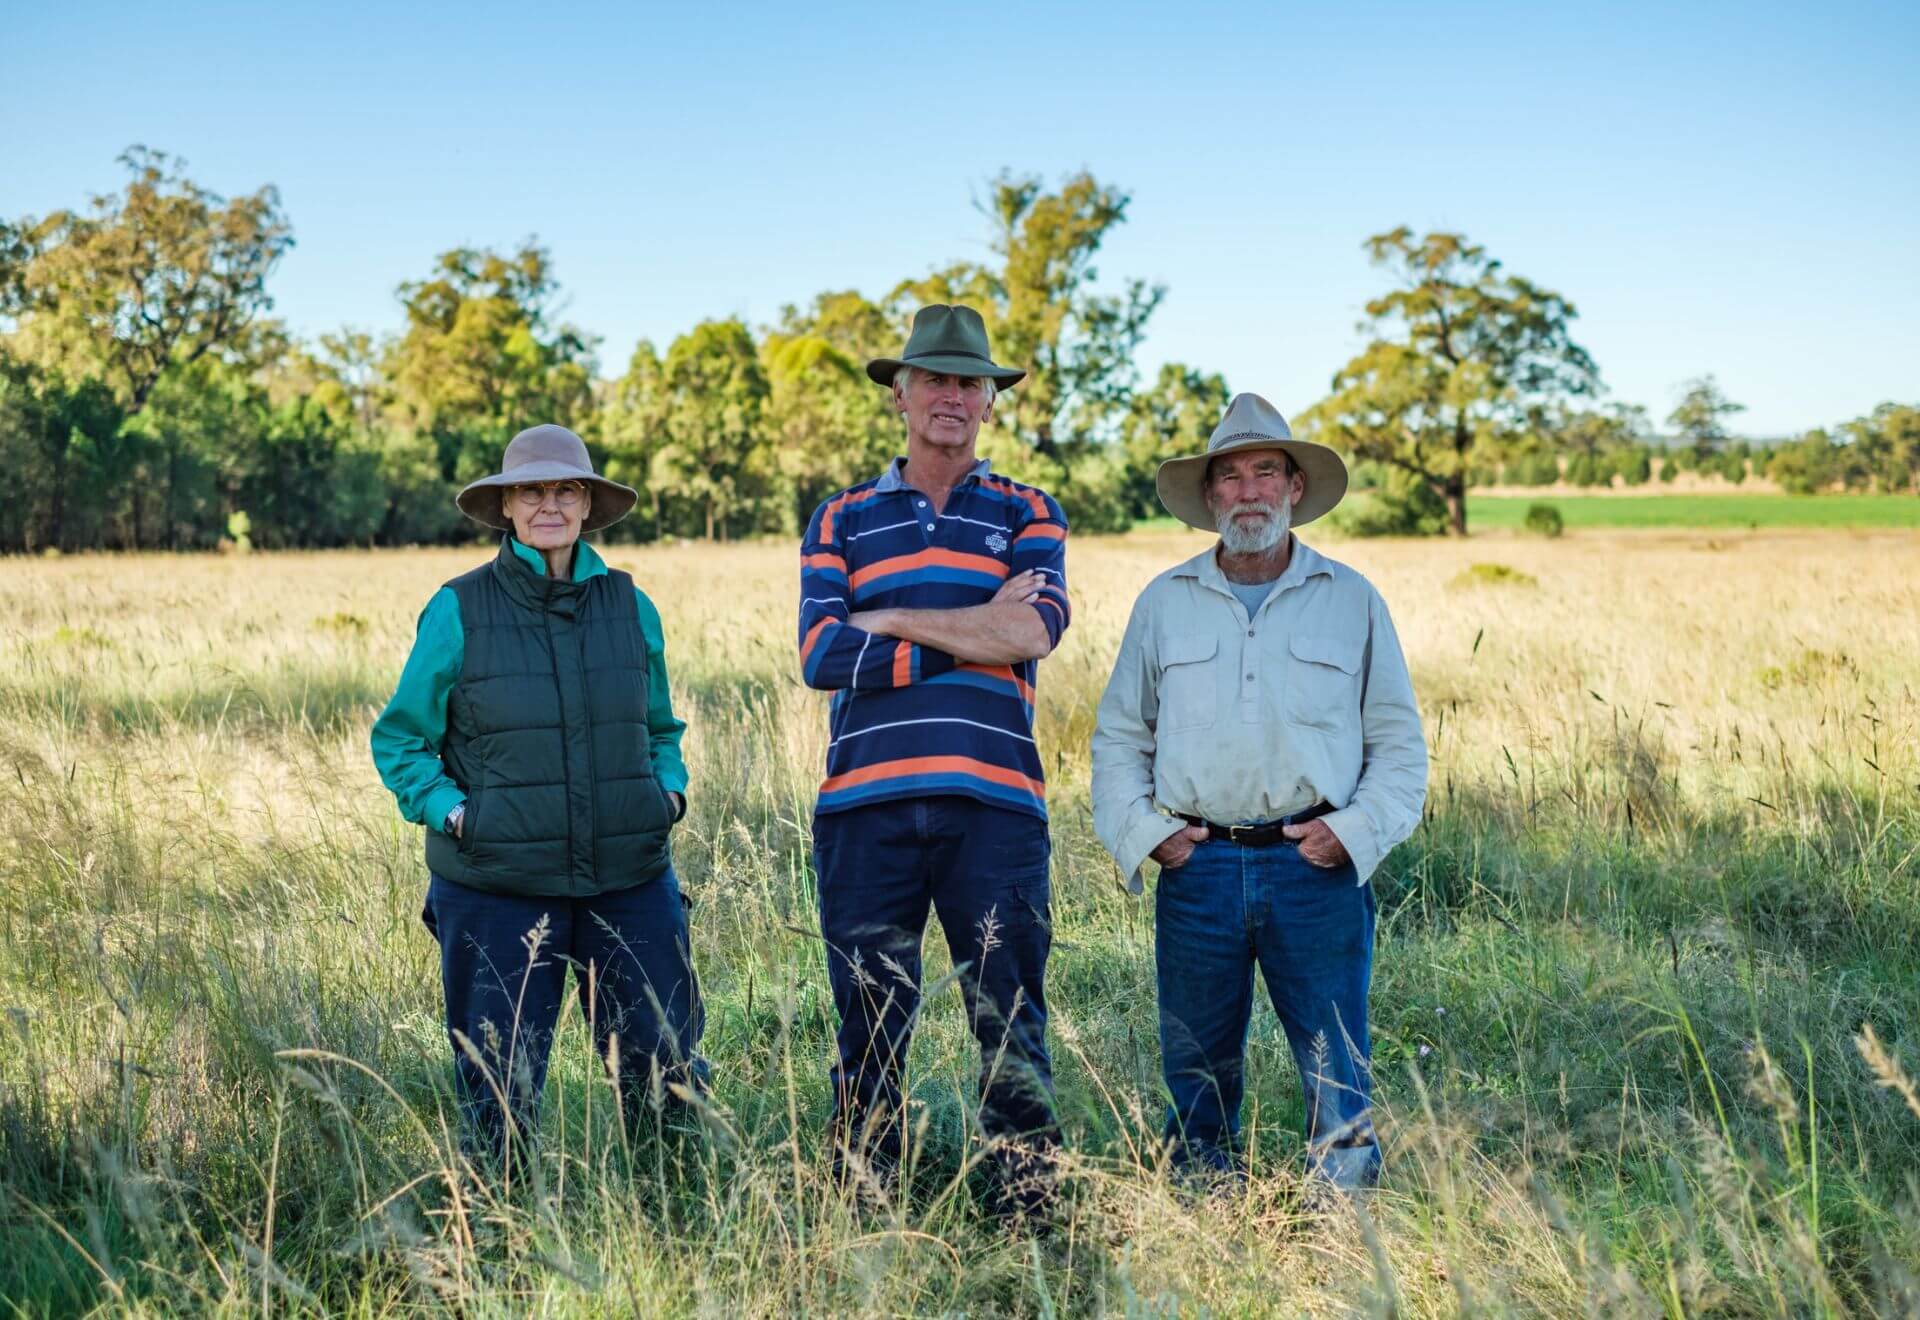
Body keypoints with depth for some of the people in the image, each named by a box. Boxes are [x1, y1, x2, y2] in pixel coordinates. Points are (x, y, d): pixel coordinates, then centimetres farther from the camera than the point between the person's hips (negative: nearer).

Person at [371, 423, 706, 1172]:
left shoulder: (630, 607, 7)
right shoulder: (458, 611, -2)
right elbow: (398, 741, 6)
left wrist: (669, 789, 3)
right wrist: (450, 810, -9)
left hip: (630, 881, 3)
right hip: (498, 887, -2)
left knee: (670, 1081, 6)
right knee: (498, 1099, 5)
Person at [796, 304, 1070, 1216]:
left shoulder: (1029, 516, 13)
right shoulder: (842, 520, 14)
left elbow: (1035, 631, -7)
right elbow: (821, 656, -2)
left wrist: (890, 620, -4)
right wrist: (972, 636, -6)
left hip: (993, 805, 0)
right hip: (866, 806, 1)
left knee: (1012, 1024, 1)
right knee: (870, 1029, 6)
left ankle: (1030, 1210, 10)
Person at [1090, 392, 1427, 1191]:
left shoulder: (1351, 601, 8)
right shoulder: (1164, 603, 12)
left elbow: (1399, 740, 10)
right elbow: (1118, 734, 15)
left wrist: (1357, 830, -5)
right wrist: (1140, 830, 0)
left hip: (1315, 868, -1)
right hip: (1197, 868, 2)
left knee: (1338, 1078, -4)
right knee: (1197, 1077, 7)